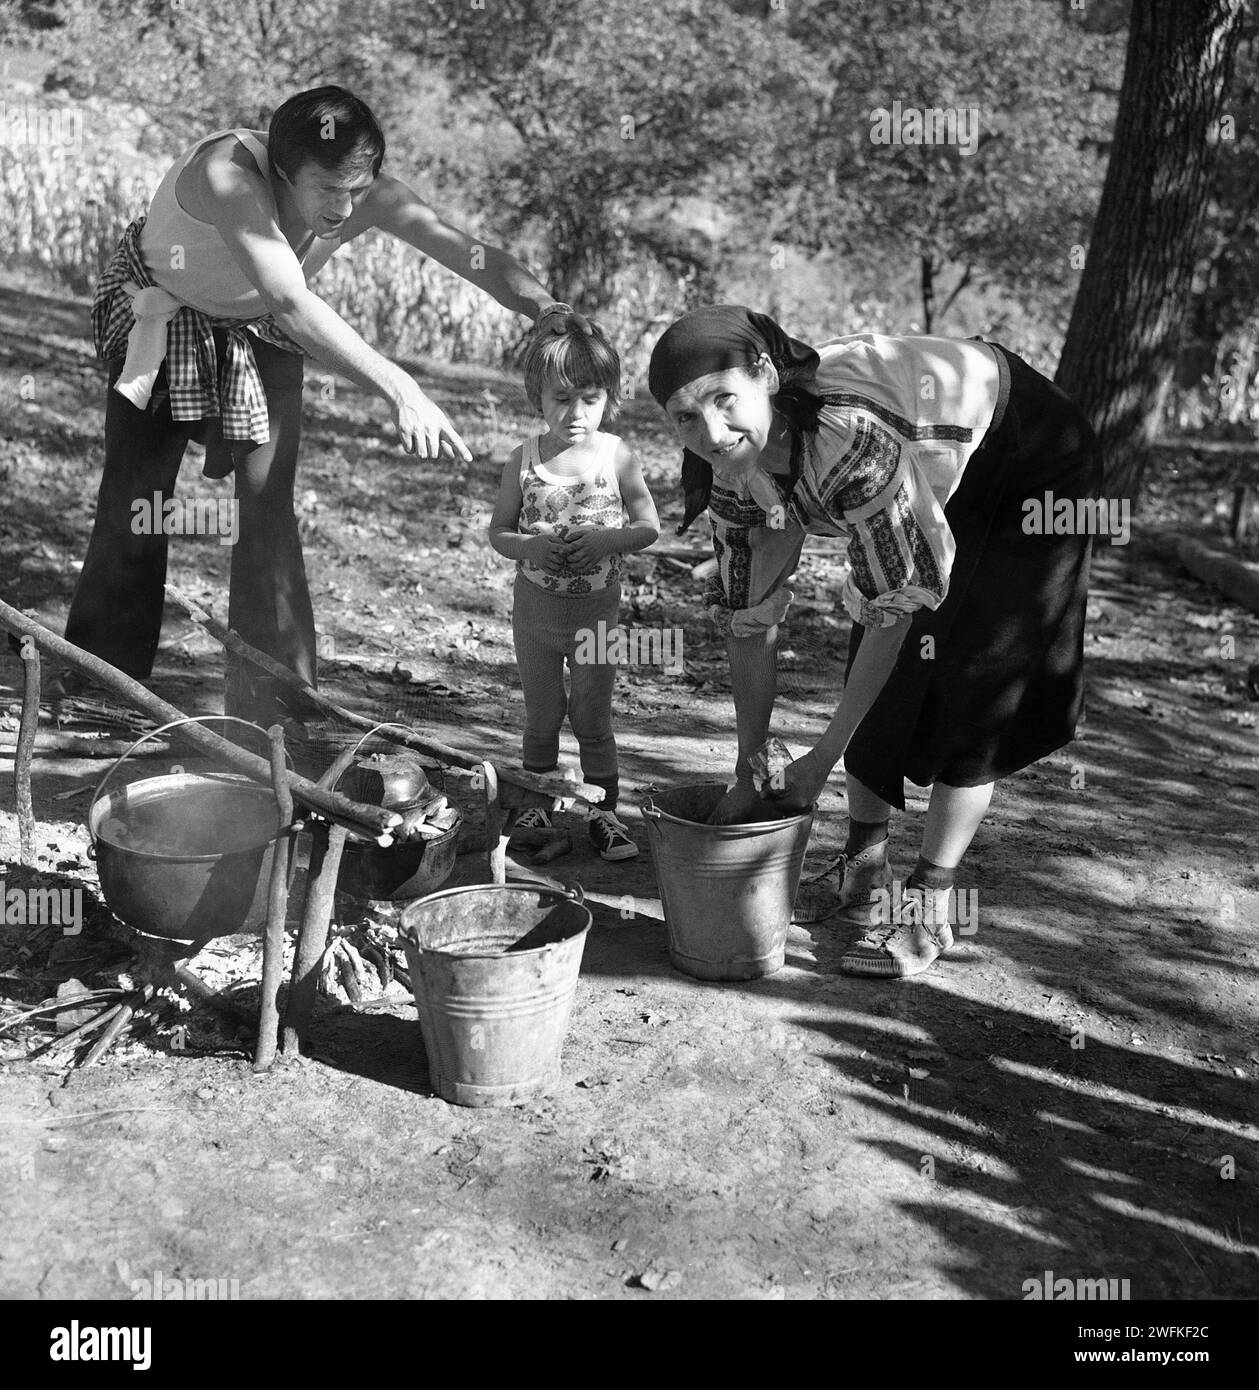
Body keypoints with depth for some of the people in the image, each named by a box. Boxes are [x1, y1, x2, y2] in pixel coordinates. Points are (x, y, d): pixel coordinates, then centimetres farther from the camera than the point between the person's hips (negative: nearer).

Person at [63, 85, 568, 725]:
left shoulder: (373, 197, -28)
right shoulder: (228, 172, -41)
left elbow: (476, 257, -32)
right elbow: (290, 302, -53)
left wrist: (549, 309, -52)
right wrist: (397, 389, -63)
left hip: (260, 334, 3)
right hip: (160, 314, -2)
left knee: (267, 509, -8)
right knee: (134, 498, -1)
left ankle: (270, 714, -2)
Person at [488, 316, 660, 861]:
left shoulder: (617, 456, -8)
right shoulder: (525, 459, -6)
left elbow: (649, 526, -1)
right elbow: (497, 531, 1)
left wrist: (606, 540, -20)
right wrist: (530, 547, -20)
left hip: (597, 606, -1)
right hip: (535, 604, 1)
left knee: (593, 717, 7)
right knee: (541, 716, 13)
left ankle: (603, 812, 22)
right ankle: (536, 809, 29)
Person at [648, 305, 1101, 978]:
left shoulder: (851, 431, -42)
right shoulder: (733, 474, -19)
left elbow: (897, 600, -34)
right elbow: (749, 619, -11)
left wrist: (824, 755, -26)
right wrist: (747, 774, -8)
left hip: (1029, 464, -6)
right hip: (934, 484, 7)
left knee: (968, 680, -12)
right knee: (877, 674, 2)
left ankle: (927, 906, 0)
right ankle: (863, 866, 20)